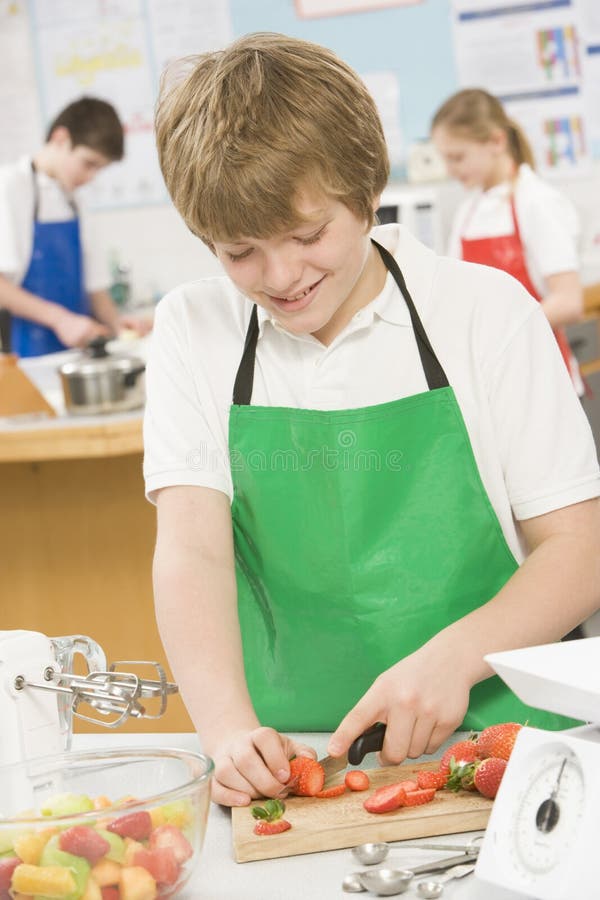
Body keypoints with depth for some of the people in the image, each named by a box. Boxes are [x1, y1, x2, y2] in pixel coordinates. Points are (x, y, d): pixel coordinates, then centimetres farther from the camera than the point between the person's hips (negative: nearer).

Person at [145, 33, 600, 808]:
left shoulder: (487, 313, 2)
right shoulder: (193, 333, 6)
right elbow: (192, 550, -4)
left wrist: (455, 655, -16)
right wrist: (229, 732, -20)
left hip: (489, 738, -2)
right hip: (289, 761, 3)